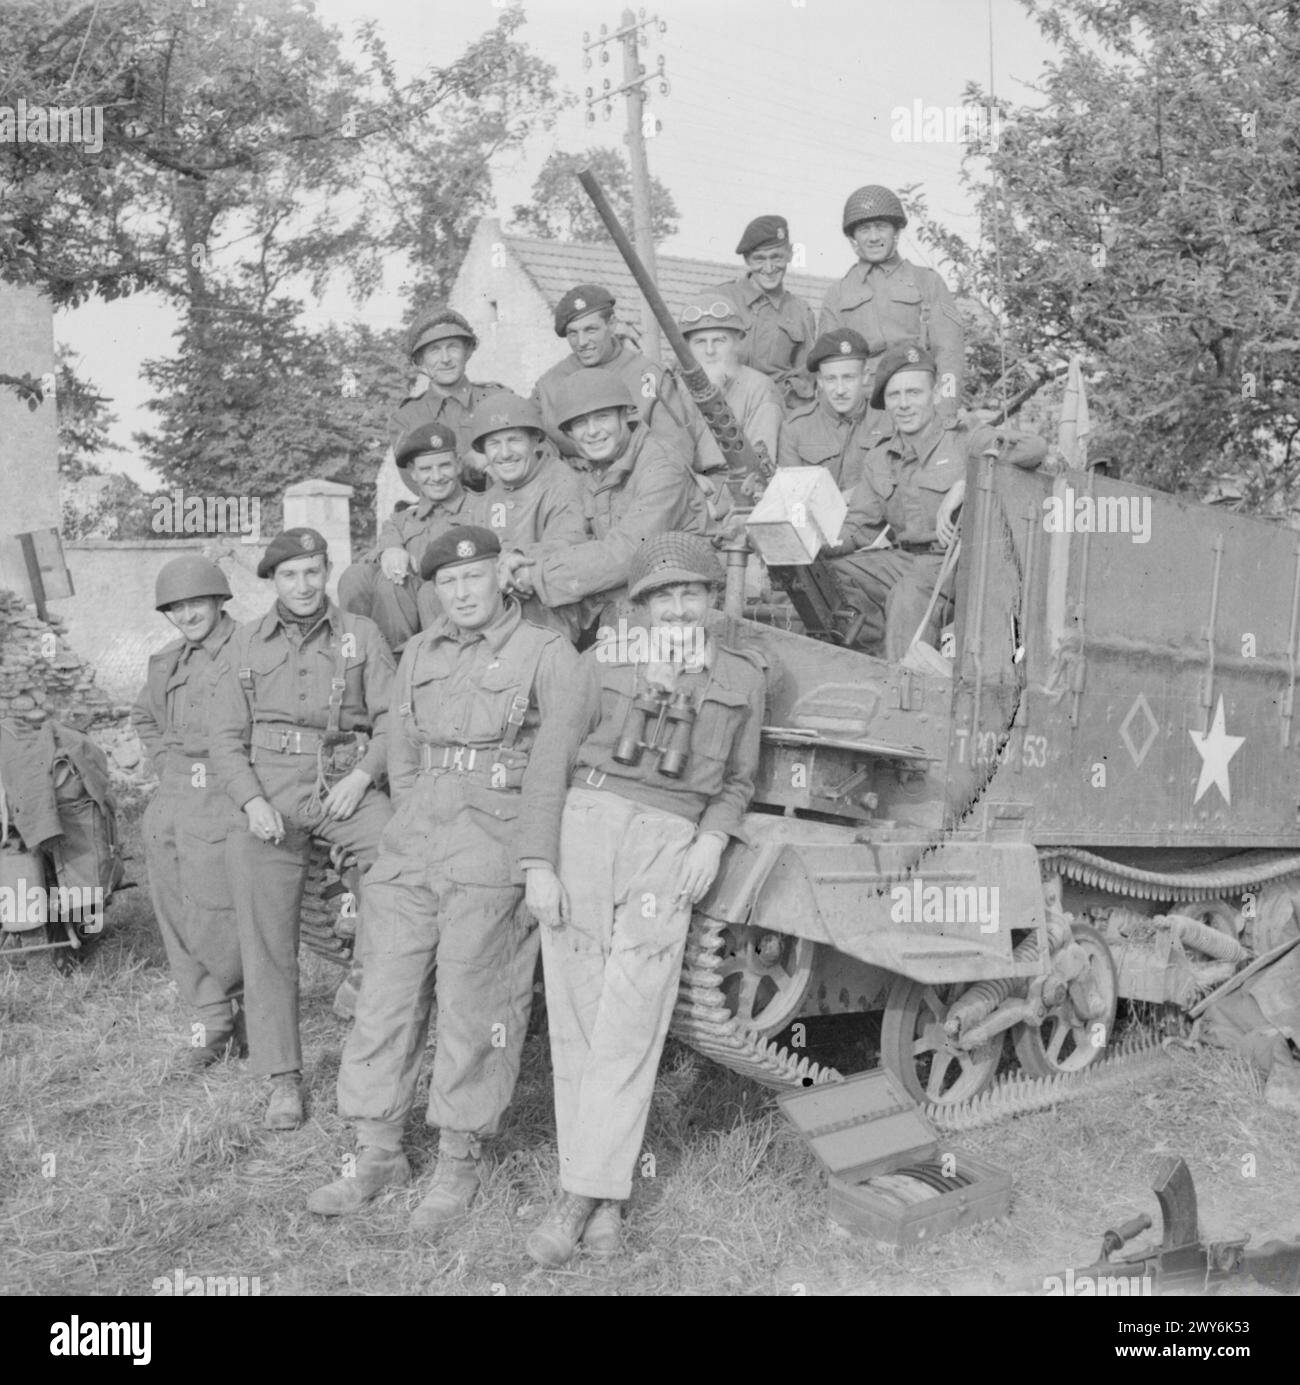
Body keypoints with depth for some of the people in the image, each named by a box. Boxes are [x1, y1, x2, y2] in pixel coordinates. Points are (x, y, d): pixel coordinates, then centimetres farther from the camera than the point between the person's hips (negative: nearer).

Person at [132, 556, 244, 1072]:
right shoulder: (167, 662, 12)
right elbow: (144, 718, 29)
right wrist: (167, 764, 13)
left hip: (223, 805, -6)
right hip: (170, 805, 7)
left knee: (213, 921, -5)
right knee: (176, 922, 9)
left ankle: (249, 1003, 22)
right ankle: (210, 1023, 23)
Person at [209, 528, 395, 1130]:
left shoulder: (361, 634, 7)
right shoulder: (246, 644, 10)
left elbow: (392, 718, 3)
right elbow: (226, 738, 8)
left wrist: (363, 774, -13)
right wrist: (253, 802, -7)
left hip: (345, 784, -1)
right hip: (270, 792, 1)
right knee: (267, 942, -1)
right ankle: (283, 1078, 9)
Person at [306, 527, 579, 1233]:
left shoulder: (546, 654, -3)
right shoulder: (421, 653, 14)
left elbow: (553, 765, -10)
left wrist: (539, 861, -17)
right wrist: (414, 823, 10)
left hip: (494, 855, -5)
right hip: (412, 845, 5)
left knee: (473, 1011, 2)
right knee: (385, 998, 7)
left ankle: (459, 1162, 18)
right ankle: (378, 1155, 21)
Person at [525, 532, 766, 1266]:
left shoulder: (742, 679, 12)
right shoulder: (603, 662, 11)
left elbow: (738, 782, 17)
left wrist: (713, 840, -1)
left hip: (670, 846, -1)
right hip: (586, 826, 1)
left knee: (626, 1029, -6)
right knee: (576, 1021, 1)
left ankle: (581, 1196, 0)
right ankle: (606, 1195, 11)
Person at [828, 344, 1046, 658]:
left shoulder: (963, 440, -2)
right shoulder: (878, 460, 16)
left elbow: (1036, 447, -16)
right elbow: (859, 526, 14)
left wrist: (964, 485, -26)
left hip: (954, 560, -6)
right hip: (901, 559, 6)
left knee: (910, 592, -35)